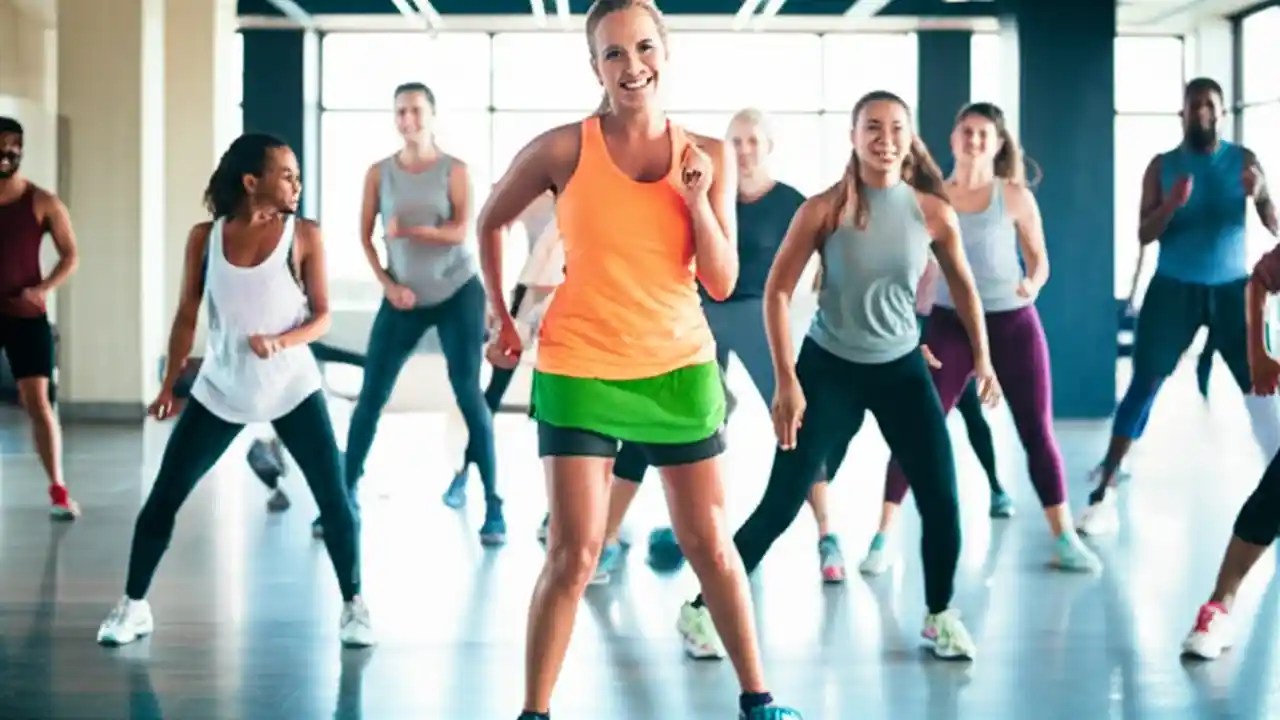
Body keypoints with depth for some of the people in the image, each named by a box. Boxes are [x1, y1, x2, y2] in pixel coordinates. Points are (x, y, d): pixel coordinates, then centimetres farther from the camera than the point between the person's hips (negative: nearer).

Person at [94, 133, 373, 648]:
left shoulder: (304, 236, -7)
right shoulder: (205, 237, -3)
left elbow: (322, 315, -5)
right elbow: (187, 316, 5)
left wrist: (281, 342, -23)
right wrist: (170, 384, 5)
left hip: (292, 389, -1)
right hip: (221, 391, 1)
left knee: (334, 499, -6)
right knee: (163, 497, 1)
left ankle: (353, 606, 12)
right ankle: (133, 605, 17)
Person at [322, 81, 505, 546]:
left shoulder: (453, 170, -4)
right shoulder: (379, 173, 1)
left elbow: (459, 230, -13)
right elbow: (365, 235, 3)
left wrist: (406, 231, -21)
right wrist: (387, 284, -7)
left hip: (458, 293, -2)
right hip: (404, 298, 2)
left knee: (468, 394, -5)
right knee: (371, 396, 0)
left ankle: (493, 505, -1)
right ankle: (345, 496, 10)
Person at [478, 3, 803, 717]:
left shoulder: (708, 156, -1)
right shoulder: (563, 150, -9)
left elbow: (722, 282, -3)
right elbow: (492, 222, 8)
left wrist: (697, 198, -14)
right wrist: (501, 315, 9)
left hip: (678, 367, 3)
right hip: (580, 369, -3)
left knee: (711, 544, 10)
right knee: (574, 554, -6)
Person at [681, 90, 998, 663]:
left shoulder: (933, 212, -7)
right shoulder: (825, 209, -14)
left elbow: (962, 285, 11)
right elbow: (778, 292, -12)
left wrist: (982, 358, 13)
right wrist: (786, 381, -17)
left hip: (902, 368, 3)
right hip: (828, 367, -3)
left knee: (942, 500, -3)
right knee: (781, 504, -5)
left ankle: (940, 615, 19)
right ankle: (703, 605, 8)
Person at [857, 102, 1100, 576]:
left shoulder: (1015, 196, -1)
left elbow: (1039, 259, 3)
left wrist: (1032, 284, -19)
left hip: (1012, 322, 0)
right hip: (949, 323, 0)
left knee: (1037, 431, 3)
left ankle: (1064, 540, 12)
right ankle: (882, 538, 2)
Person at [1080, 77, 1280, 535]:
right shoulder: (1162, 166, 2)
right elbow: (1144, 235, -4)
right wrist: (1171, 205, -23)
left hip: (1231, 287, 1)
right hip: (1174, 288, -1)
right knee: (1144, 386, -5)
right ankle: (1104, 493, -5)